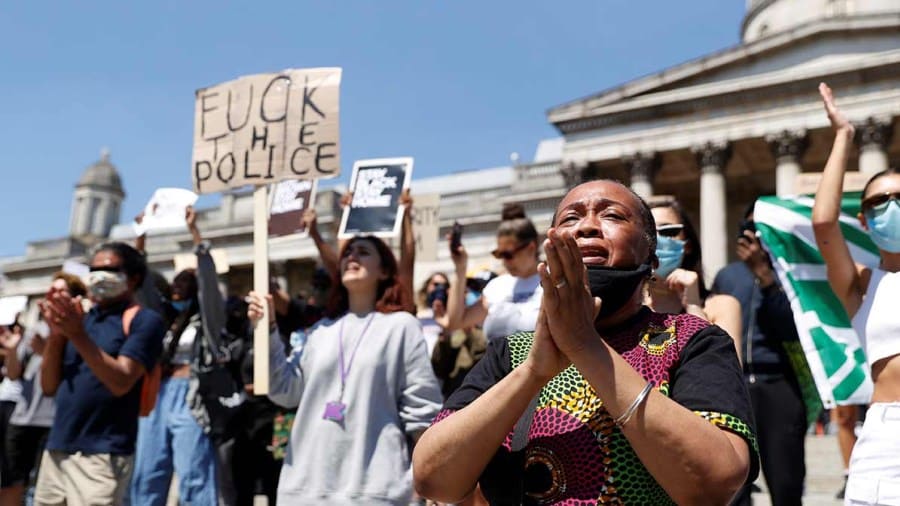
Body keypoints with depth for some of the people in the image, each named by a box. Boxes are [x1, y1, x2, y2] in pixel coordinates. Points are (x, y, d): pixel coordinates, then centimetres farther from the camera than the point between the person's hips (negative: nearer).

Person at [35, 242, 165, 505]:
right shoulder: (81, 319, 15)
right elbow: (49, 386, 12)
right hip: (56, 449, 7)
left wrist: (78, 335, -19)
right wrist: (57, 334, -2)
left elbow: (121, 383, -14)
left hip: (101, 455, -6)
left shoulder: (144, 321, -3)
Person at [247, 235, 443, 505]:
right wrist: (268, 329, 1)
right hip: (306, 482, 4)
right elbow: (285, 390, 9)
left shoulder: (401, 326, 1)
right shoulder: (321, 331, 13)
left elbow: (421, 407, -1)